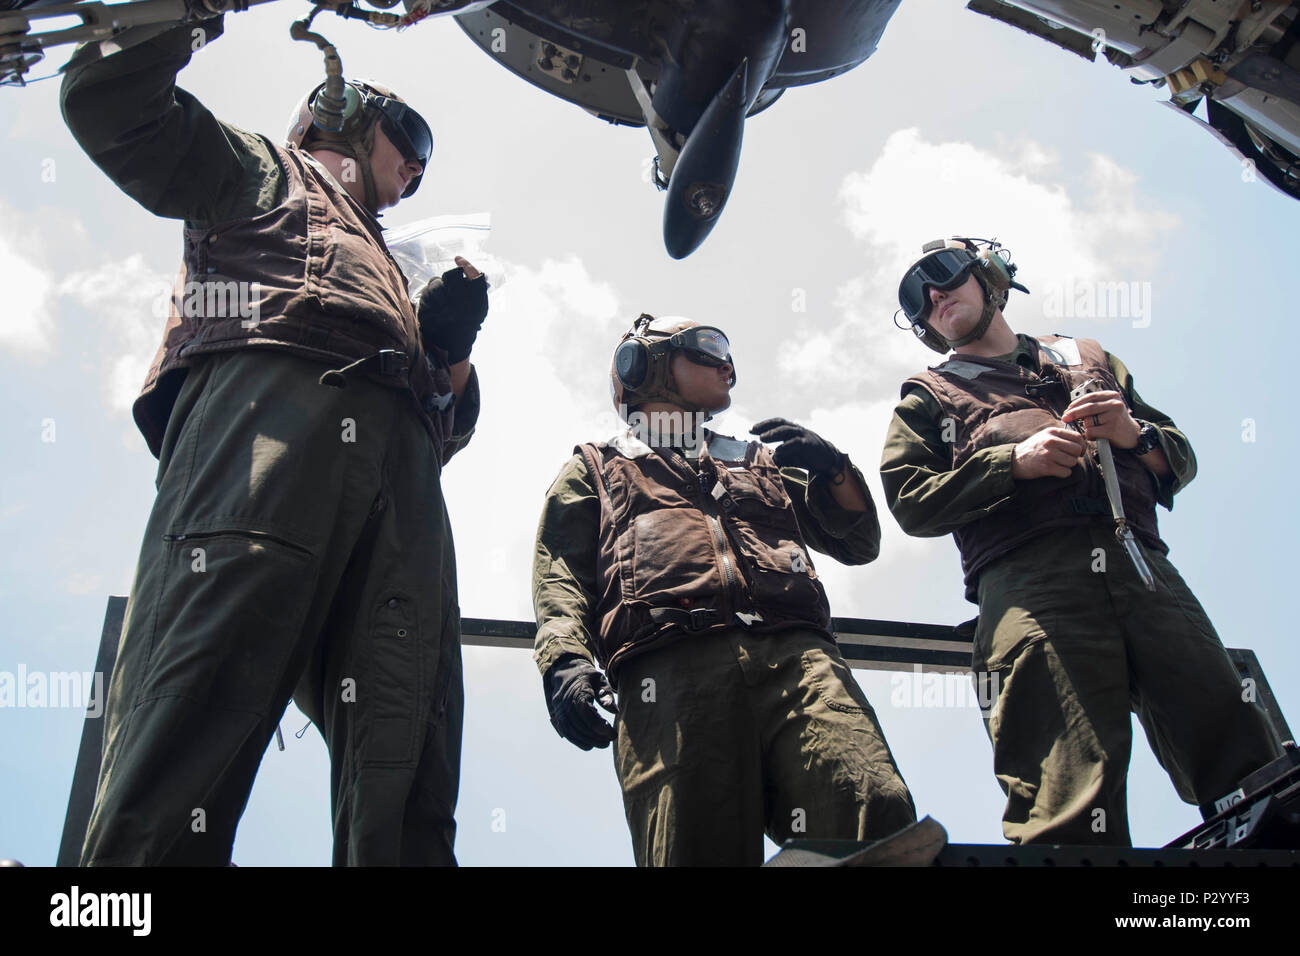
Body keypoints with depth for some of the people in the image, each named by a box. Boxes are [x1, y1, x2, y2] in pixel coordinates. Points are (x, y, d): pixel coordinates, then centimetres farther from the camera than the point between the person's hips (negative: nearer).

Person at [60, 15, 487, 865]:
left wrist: (454, 343, 21)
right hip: (264, 405, -5)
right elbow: (111, 105, 18)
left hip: (400, 466, 6)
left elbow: (450, 427, 37)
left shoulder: (398, 275, 45)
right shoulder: (265, 176, 32)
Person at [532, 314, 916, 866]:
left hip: (796, 654, 3)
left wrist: (832, 468, 16)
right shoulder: (596, 468, 30)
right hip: (670, 669, -2)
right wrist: (565, 659, -8)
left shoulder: (759, 460, 40)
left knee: (876, 811, -24)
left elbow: (858, 543, 36)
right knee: (699, 847, -20)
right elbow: (561, 574, 13)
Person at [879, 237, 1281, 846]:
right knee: (1069, 815, -19)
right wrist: (1017, 461, -3)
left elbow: (1181, 460, 30)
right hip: (1027, 583, -2)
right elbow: (911, 503, 9)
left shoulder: (1089, 359, 34)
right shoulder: (929, 396, 27)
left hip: (1142, 569, 3)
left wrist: (1132, 434, 7)